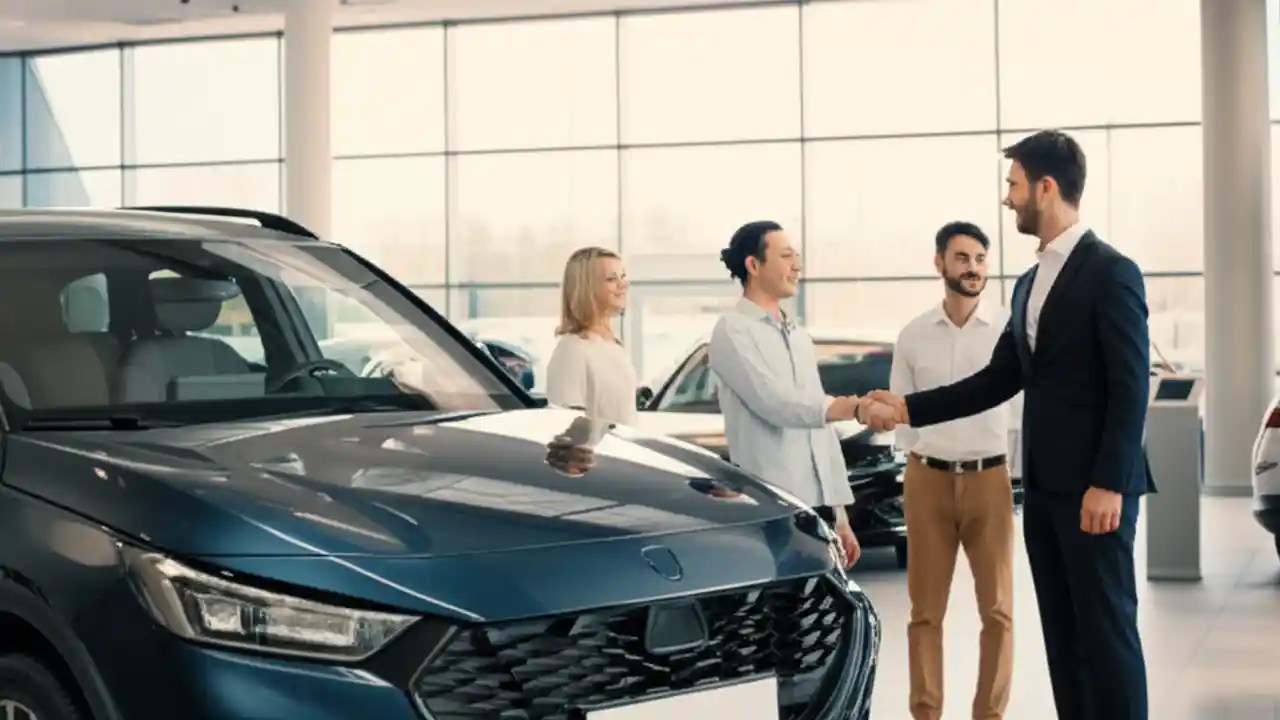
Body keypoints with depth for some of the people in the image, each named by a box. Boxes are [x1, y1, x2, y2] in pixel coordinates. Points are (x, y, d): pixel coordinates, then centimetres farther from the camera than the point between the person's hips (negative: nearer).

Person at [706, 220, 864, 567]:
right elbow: (776, 403, -19)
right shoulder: (733, 330, -5)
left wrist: (840, 512, 16)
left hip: (816, 504, 8)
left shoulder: (799, 336, 19)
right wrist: (857, 407, -31)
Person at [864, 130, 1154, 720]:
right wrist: (909, 408, 10)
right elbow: (998, 381, 16)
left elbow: (1131, 389, -14)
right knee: (1062, 634, 9)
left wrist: (1109, 484, -19)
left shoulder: (1111, 272, -9)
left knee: (1106, 631, -4)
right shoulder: (1029, 284, 16)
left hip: (1092, 489, -8)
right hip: (1044, 488, 8)